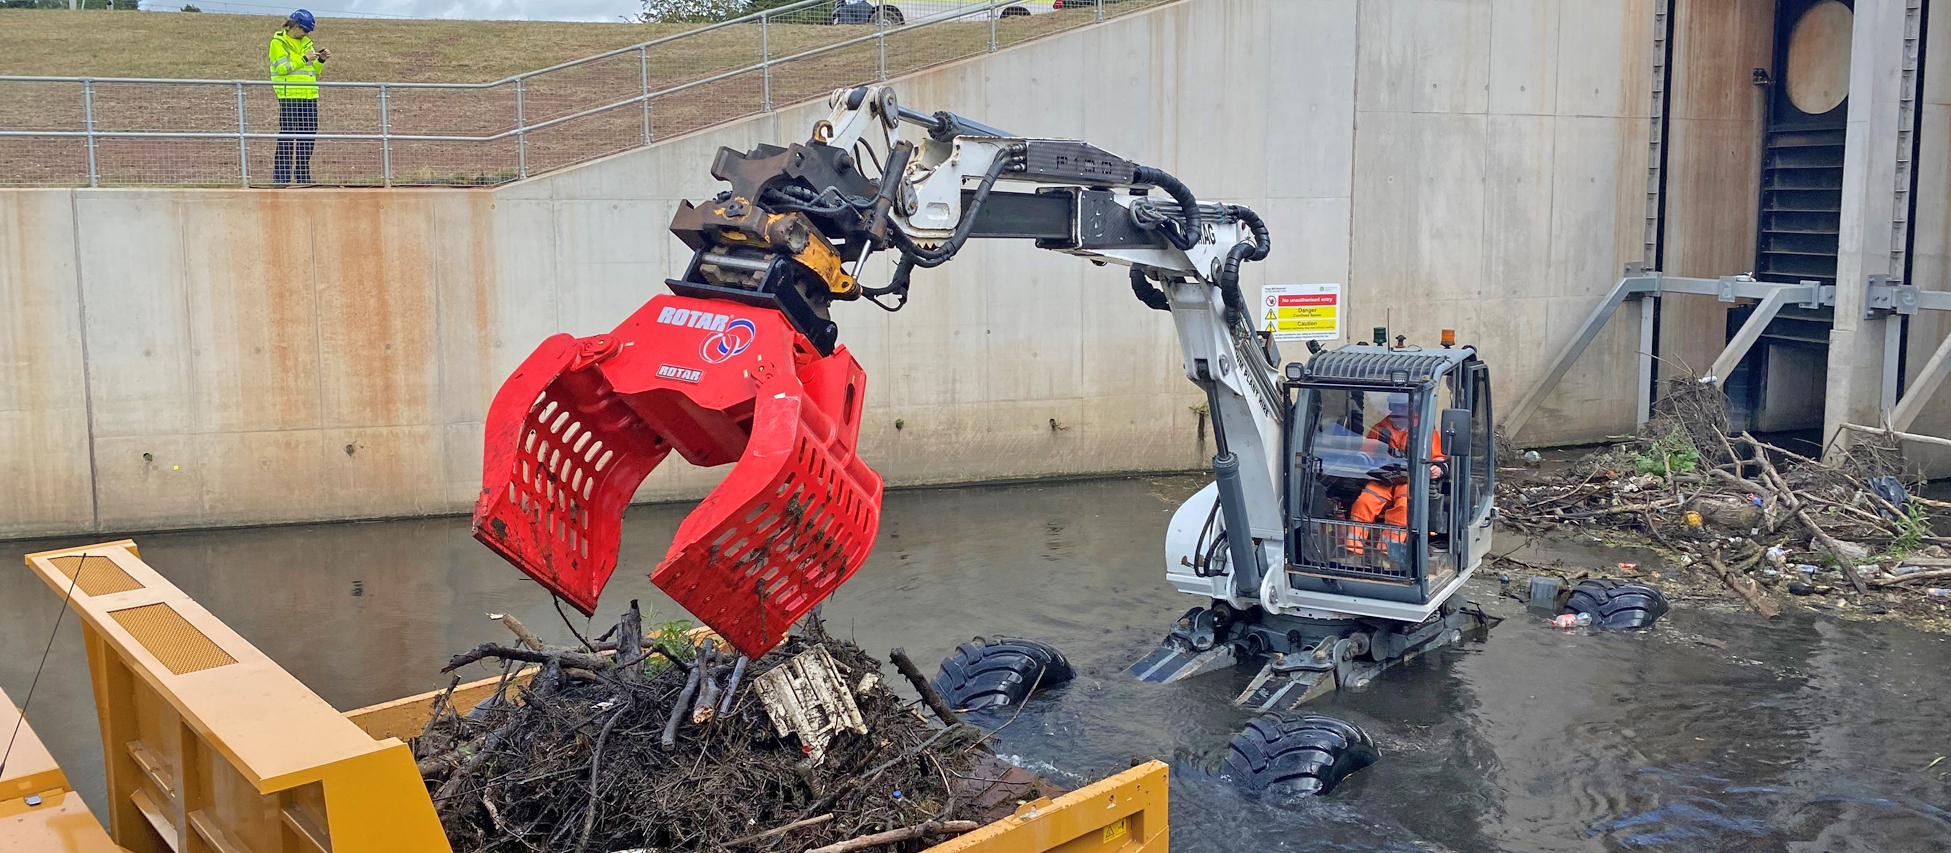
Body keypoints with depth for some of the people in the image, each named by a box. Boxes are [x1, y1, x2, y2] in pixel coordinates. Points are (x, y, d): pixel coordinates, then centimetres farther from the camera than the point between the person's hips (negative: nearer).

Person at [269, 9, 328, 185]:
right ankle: (281, 175, -4)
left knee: (309, 134, 6)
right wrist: (304, 59, -17)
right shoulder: (278, 42, -2)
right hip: (289, 96, -7)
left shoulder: (306, 42, 18)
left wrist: (320, 60, 1)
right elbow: (282, 68, -13)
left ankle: (302, 173, 14)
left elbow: (314, 70, 20)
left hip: (310, 96, 7)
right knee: (287, 135, -6)